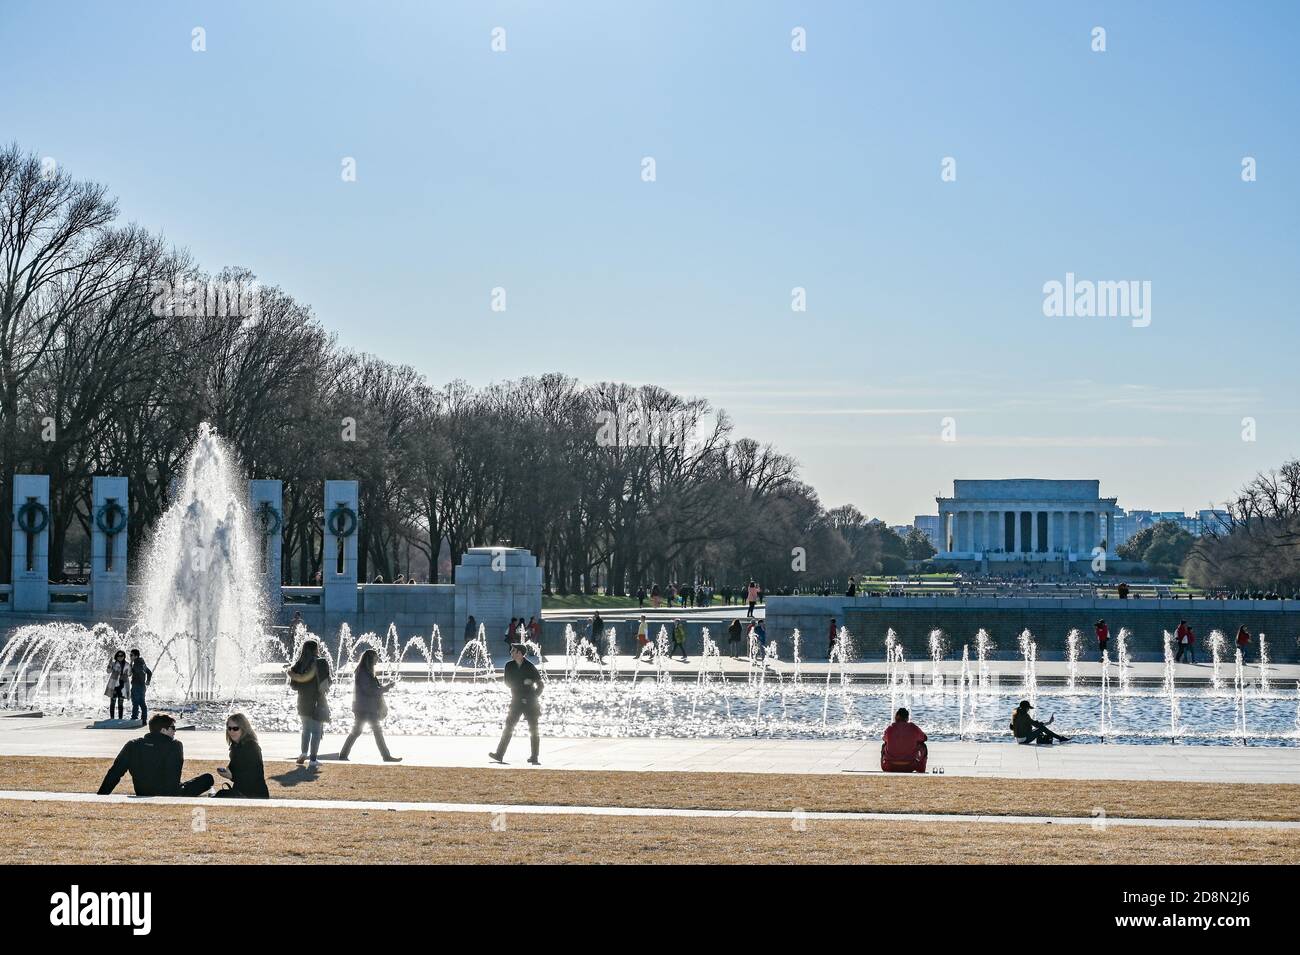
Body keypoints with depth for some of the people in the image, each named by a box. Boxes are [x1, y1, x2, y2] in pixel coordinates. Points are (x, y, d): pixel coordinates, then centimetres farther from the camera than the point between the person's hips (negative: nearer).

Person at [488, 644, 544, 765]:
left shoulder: (530, 667, -2)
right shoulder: (509, 666, 5)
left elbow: (540, 684, 4)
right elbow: (508, 682, -1)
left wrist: (535, 696, -8)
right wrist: (523, 682, -12)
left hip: (530, 702, -2)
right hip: (516, 701, 2)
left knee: (533, 730, 0)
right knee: (508, 727, -5)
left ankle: (534, 758, 6)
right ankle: (499, 754, -6)